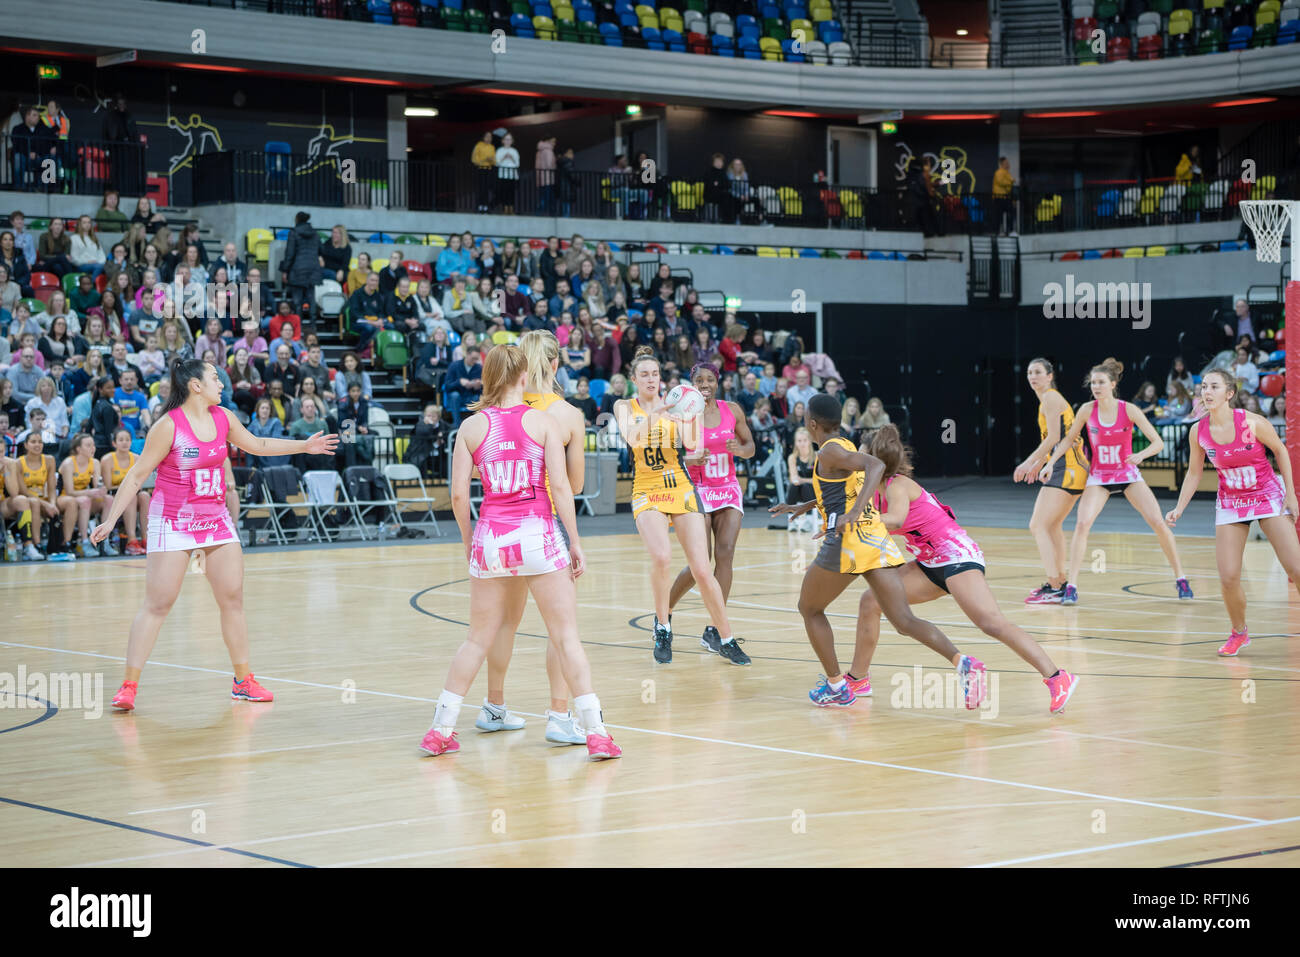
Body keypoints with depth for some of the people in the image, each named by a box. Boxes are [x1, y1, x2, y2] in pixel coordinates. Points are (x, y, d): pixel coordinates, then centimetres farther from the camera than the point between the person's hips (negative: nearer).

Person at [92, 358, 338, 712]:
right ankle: (128, 686, -3)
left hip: (216, 520, 6)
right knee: (156, 605, -8)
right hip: (173, 522, -6)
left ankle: (243, 681, 18)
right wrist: (111, 519, -15)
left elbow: (256, 445, 21)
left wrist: (304, 446, 19)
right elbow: (137, 475, -11)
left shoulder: (223, 418, 2)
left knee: (233, 600, 7)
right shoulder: (169, 425, -15)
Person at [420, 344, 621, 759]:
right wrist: (575, 542, -2)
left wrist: (468, 539, 14)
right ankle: (596, 733, -3)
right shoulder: (543, 421, -3)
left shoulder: (472, 426, 2)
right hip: (538, 534, -2)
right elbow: (560, 485, -8)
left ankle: (440, 730, 16)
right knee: (566, 637, 2)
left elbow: (458, 495, -1)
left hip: (490, 538, 3)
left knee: (477, 640, 14)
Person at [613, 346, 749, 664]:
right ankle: (662, 627, -5)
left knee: (702, 570, -5)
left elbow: (691, 445, -9)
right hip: (646, 492, -2)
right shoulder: (625, 406, 3)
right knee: (662, 557, -28)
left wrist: (694, 412, -24)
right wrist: (654, 414, -33)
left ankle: (727, 641, 7)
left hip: (681, 489, 2)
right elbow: (631, 437, -18)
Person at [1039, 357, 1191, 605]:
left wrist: (1141, 455, -32)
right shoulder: (1087, 410, -9)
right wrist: (1050, 462, -2)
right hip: (1099, 476, 1)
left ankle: (1180, 578, 9)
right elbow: (1069, 439, 7)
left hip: (1128, 473, -1)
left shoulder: (1129, 410, -14)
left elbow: (1158, 442, -13)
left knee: (1158, 523, -9)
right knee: (1082, 523, -20)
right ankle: (1071, 587, -16)